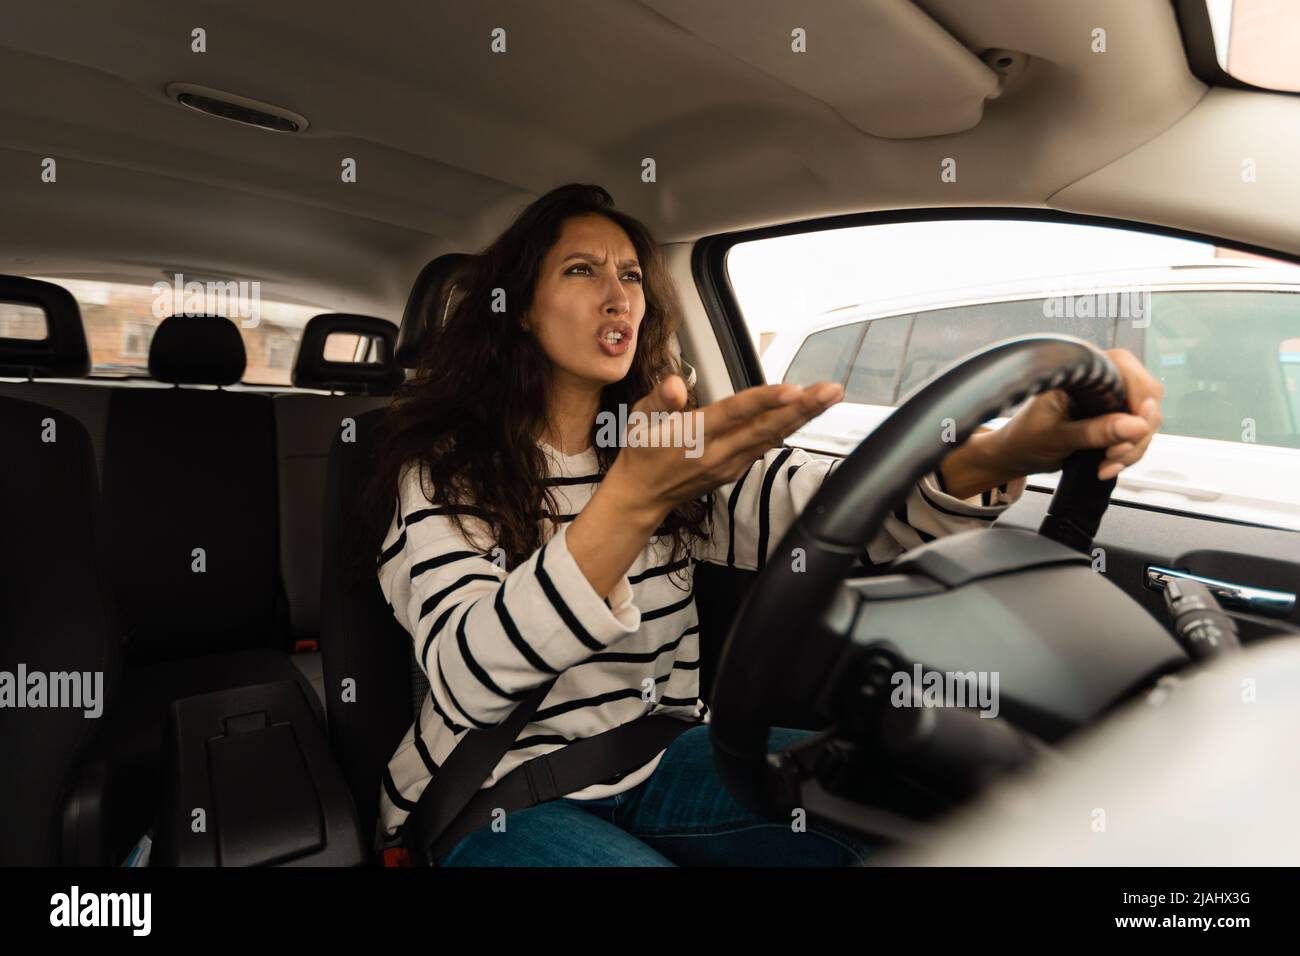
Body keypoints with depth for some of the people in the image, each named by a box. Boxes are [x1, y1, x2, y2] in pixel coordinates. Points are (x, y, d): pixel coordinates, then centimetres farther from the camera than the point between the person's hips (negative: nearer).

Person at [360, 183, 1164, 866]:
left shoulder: (676, 435, 0)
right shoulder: (445, 467, -12)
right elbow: (466, 680, -28)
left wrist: (1010, 451, -34)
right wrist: (633, 496, -43)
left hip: (654, 760, 4)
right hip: (496, 794, -3)